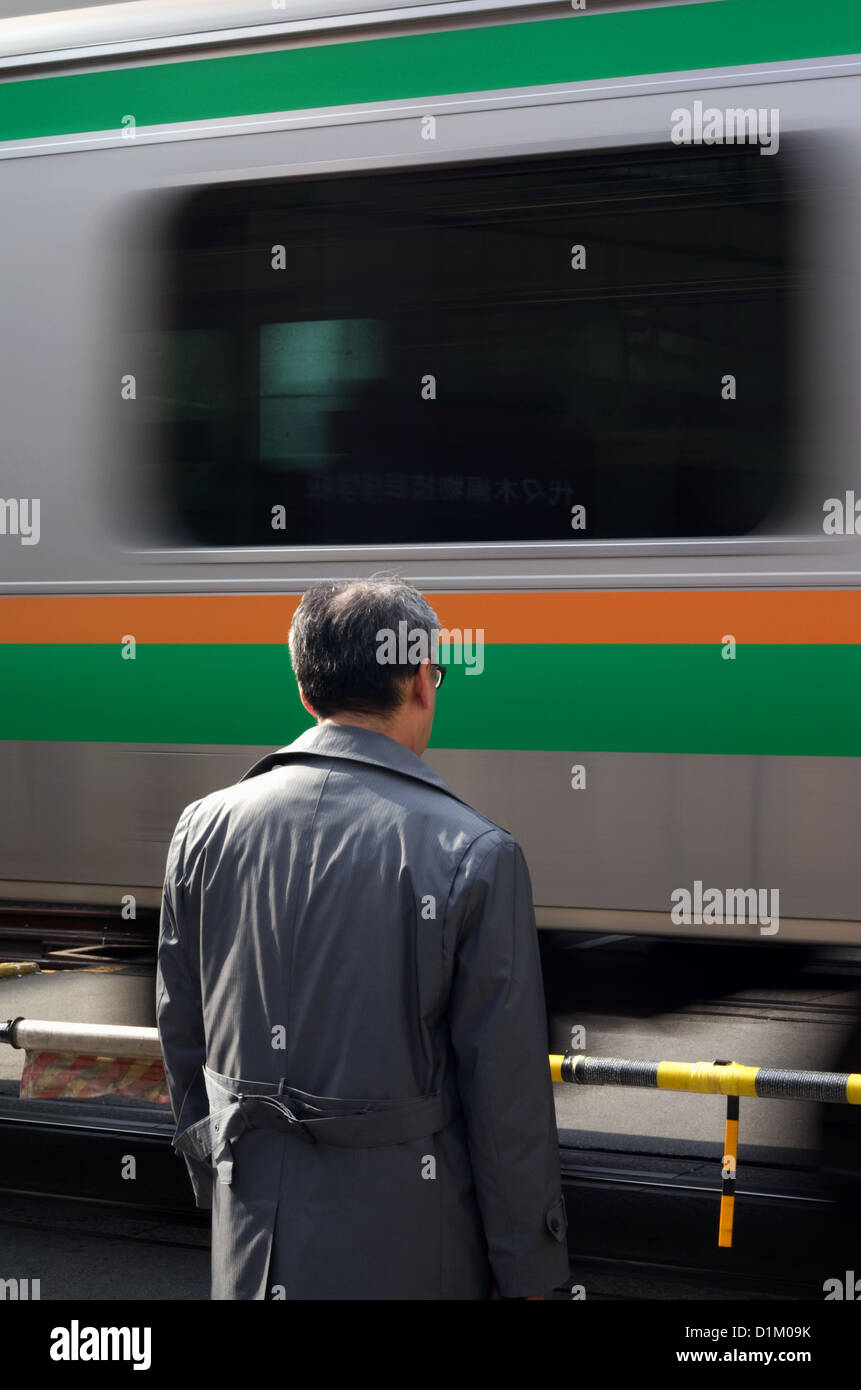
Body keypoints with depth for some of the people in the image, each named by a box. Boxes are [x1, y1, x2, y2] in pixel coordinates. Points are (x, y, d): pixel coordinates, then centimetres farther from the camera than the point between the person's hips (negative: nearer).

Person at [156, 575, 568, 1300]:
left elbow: (181, 1041, 9)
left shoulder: (205, 827, 0)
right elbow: (508, 1089, -11)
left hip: (250, 1240, 4)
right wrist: (527, 1269, -1)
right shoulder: (475, 853, -13)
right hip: (402, 1249, -4)